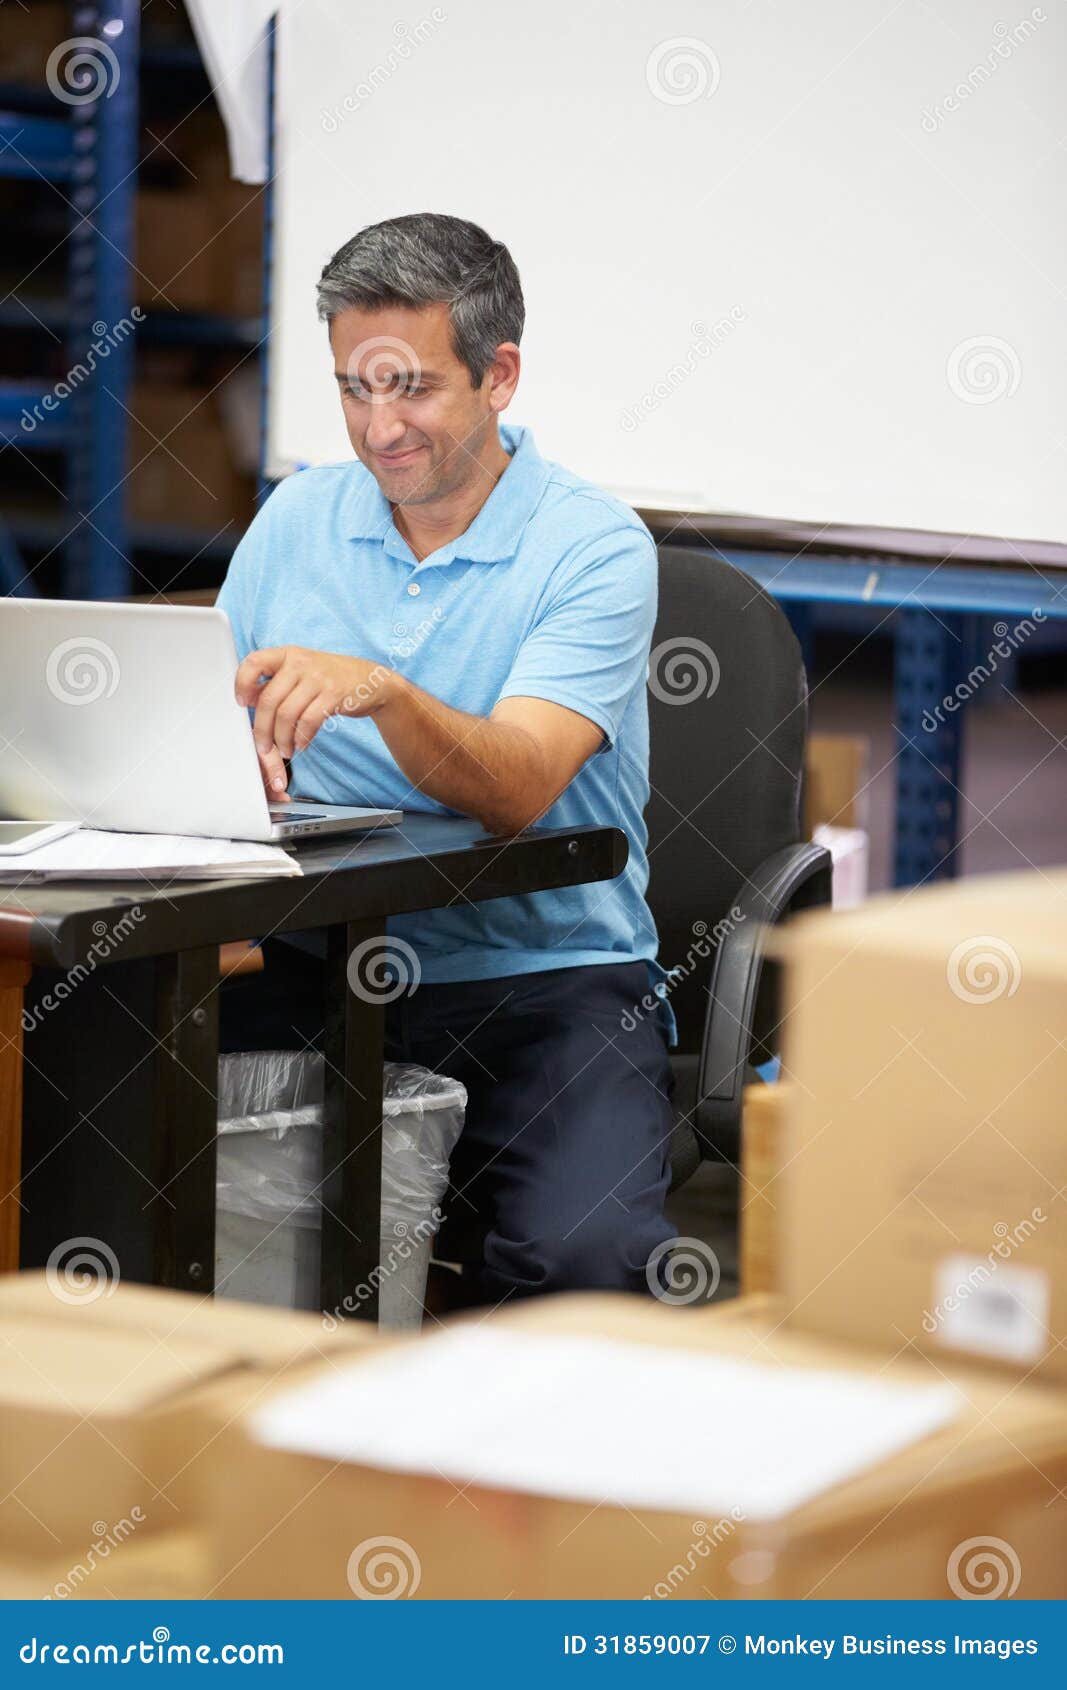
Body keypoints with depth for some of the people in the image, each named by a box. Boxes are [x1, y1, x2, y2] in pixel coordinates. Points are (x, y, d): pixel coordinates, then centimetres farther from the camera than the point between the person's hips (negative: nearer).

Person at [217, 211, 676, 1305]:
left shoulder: (594, 548, -5)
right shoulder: (299, 518, 11)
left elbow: (515, 787, -19)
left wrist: (379, 691, -37)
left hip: (544, 979, -3)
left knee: (584, 1247, -31)